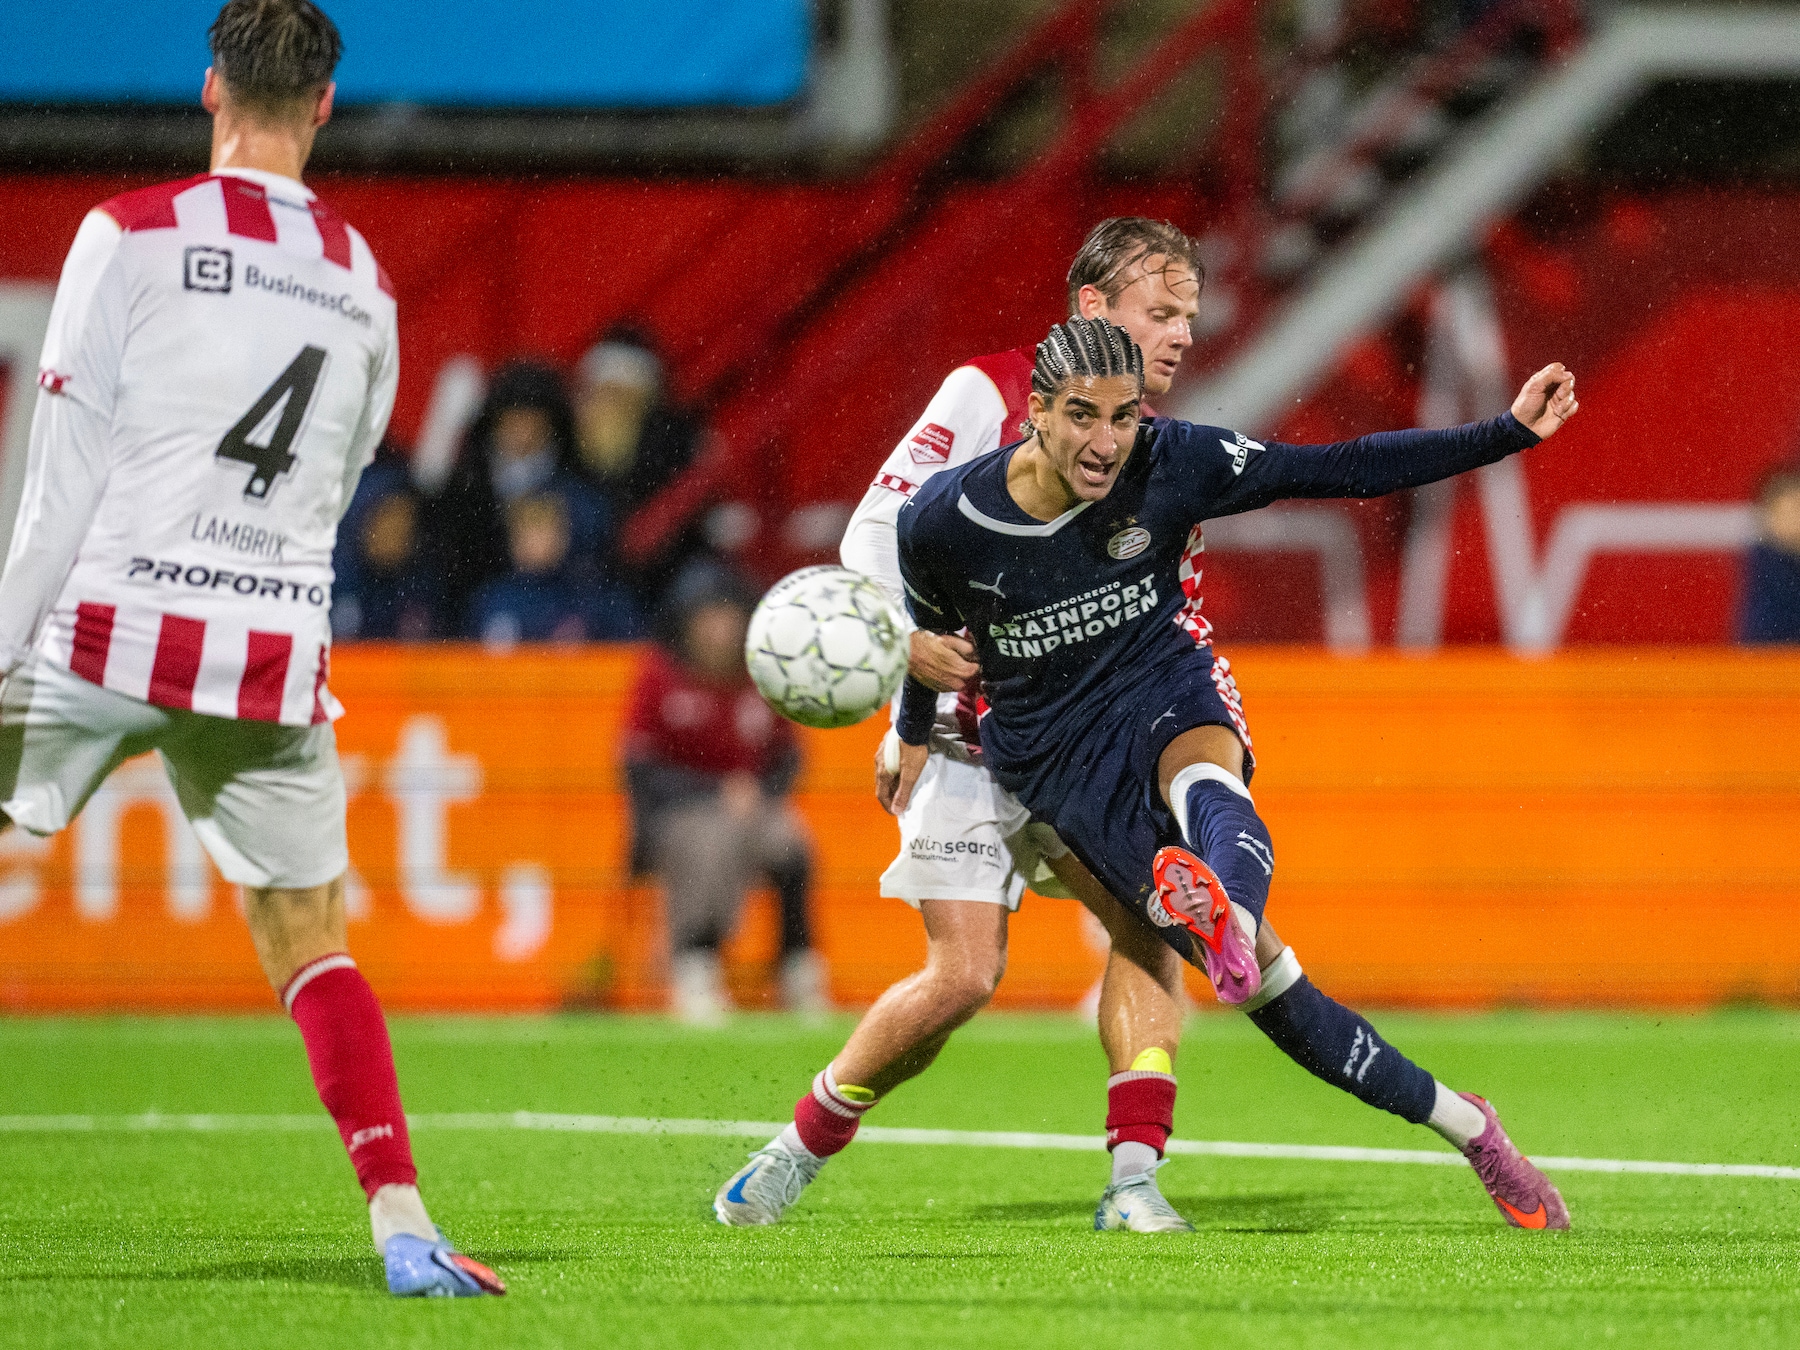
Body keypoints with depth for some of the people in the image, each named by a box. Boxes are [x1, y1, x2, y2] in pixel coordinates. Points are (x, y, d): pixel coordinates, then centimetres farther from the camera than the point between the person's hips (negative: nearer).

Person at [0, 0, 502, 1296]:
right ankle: (405, 1225, 0)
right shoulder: (364, 283, 10)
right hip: (278, 655, 3)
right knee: (313, 943, 11)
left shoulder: (131, 236, -2)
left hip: (112, 626, -3)